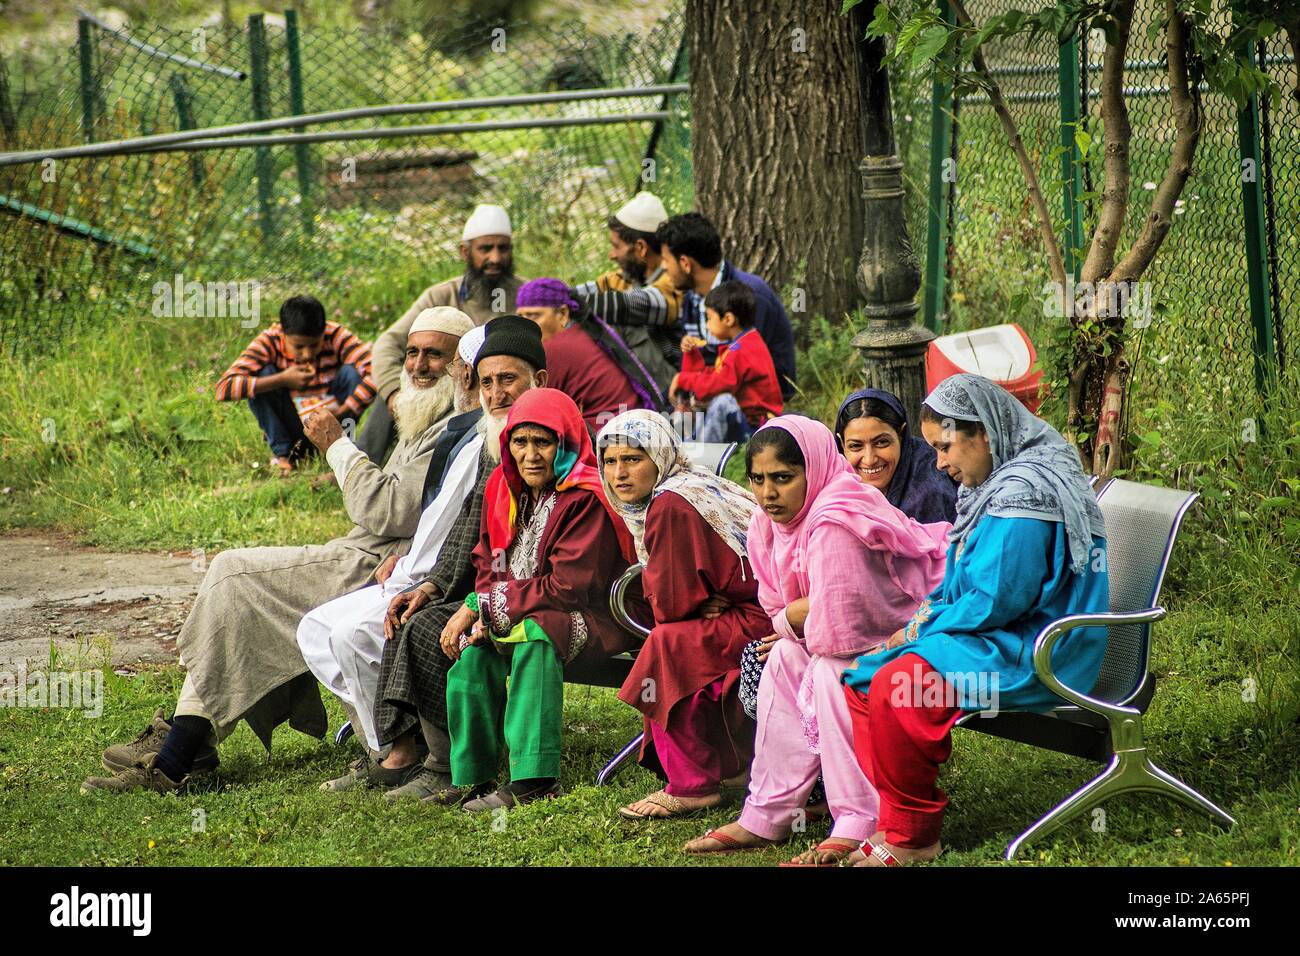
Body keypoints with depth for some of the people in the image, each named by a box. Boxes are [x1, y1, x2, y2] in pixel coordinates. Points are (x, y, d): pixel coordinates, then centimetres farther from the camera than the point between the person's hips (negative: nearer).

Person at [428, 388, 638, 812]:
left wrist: (481, 606, -19)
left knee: (534, 637, -36)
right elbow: (488, 565, 10)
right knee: (472, 647, -19)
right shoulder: (505, 488, 7)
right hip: (521, 615, 8)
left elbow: (567, 587, -22)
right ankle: (471, 777, -14)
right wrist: (486, 615, -14)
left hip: (590, 616, -7)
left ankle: (534, 779, -38)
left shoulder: (585, 499, -17)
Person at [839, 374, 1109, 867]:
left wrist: (926, 623, -8)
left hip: (1034, 659, -11)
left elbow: (994, 600, -23)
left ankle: (912, 835, -16)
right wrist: (923, 620, 6)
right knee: (862, 673, 3)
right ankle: (896, 821, 3)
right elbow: (968, 584, 23)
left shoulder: (1023, 493, -19)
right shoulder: (1000, 483, 15)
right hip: (1009, 641, 11)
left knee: (895, 684, -28)